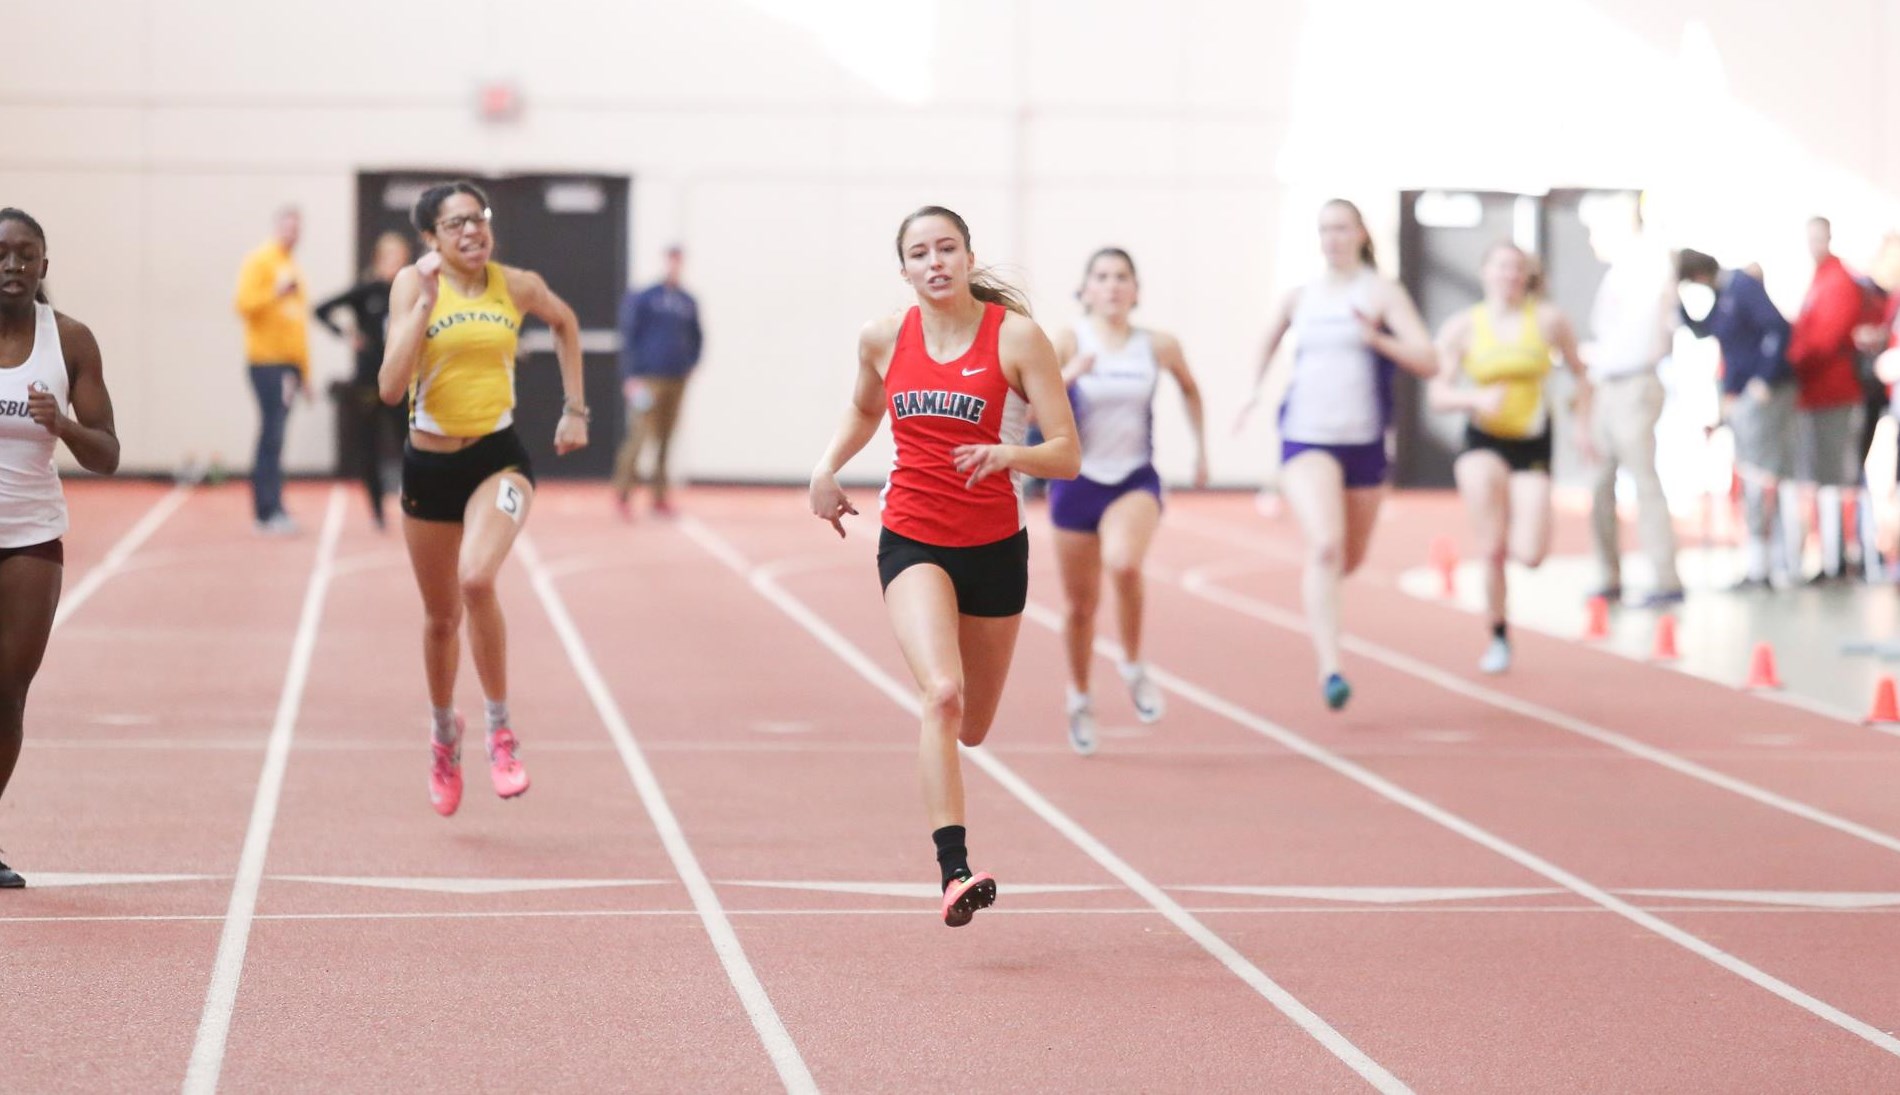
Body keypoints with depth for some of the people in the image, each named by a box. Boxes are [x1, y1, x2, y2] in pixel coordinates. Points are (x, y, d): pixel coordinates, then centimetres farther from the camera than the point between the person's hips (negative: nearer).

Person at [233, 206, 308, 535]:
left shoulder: (294, 268, 19)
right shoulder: (260, 261, -3)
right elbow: (244, 303, -13)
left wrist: (305, 371, 20)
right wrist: (276, 292, -26)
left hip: (291, 363, 7)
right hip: (267, 362, -7)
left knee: (274, 437, 7)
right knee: (272, 436, -10)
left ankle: (269, 511, 8)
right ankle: (269, 511, -11)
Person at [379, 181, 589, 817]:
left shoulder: (518, 286, -2)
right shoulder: (413, 285, -7)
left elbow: (564, 323, 21)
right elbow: (390, 387, -17)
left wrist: (575, 408, 17)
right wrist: (425, 303, -21)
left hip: (499, 458, -1)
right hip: (429, 463, 1)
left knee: (476, 579, -28)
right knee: (441, 615, 15)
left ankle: (499, 729, -13)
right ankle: (444, 729, 43)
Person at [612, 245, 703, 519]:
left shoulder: (688, 303, 11)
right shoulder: (643, 298, -5)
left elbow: (696, 338, 23)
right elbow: (628, 338, -5)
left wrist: (689, 364, 10)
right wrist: (630, 377, -10)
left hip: (677, 381, 5)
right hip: (647, 380, -5)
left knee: (665, 442, 8)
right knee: (639, 436, -12)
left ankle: (660, 498, 15)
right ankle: (622, 494, -3)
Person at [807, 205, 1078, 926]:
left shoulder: (1016, 336, -8)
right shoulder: (883, 339, 1)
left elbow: (1067, 455, -9)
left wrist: (1008, 453, -28)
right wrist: (825, 469, 9)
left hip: (994, 547, 0)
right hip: (912, 541, 0)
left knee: (970, 727, 14)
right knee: (942, 693, -25)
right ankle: (955, 871, -30)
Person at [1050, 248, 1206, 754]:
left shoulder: (1159, 346, -2)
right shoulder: (1069, 342, -8)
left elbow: (1190, 389, 19)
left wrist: (1201, 448, 17)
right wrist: (1068, 375, -31)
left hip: (1135, 480, 0)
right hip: (1077, 482, 1)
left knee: (1123, 562, -31)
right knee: (1081, 603, 10)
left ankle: (1133, 665, -7)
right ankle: (1079, 698, 35)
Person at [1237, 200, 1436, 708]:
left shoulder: (1381, 293, -2)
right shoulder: (1298, 298, 7)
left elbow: (1427, 362, -11)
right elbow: (1271, 338, 30)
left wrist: (1377, 338, -24)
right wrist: (1255, 389, 24)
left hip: (1363, 442, 1)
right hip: (1306, 438, -1)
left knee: (1351, 558, 16)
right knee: (1326, 546, -21)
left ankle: (1316, 580, 55)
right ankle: (1329, 670, -25)